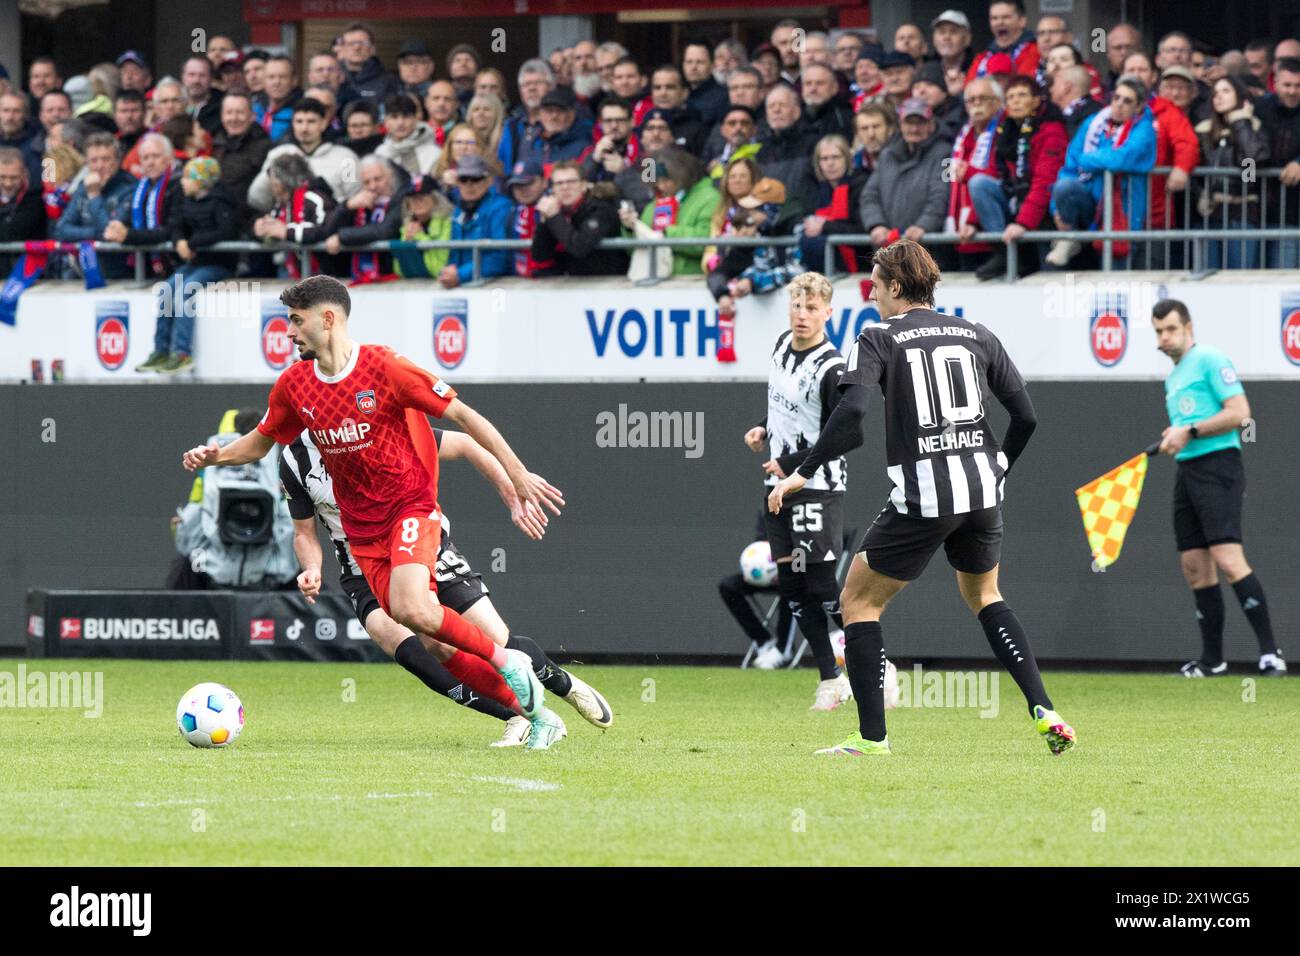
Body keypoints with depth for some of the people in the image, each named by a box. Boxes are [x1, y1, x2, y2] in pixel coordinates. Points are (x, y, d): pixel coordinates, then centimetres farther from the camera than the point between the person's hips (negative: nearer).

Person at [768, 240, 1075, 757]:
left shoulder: (879, 338, 0)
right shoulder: (976, 336, 13)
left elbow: (852, 411, -16)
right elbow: (1026, 415, 12)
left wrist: (804, 472, -10)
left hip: (922, 497, -5)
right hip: (982, 491, 5)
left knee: (858, 600, 10)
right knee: (984, 596, 27)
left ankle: (872, 736, 3)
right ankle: (1043, 711, 13)